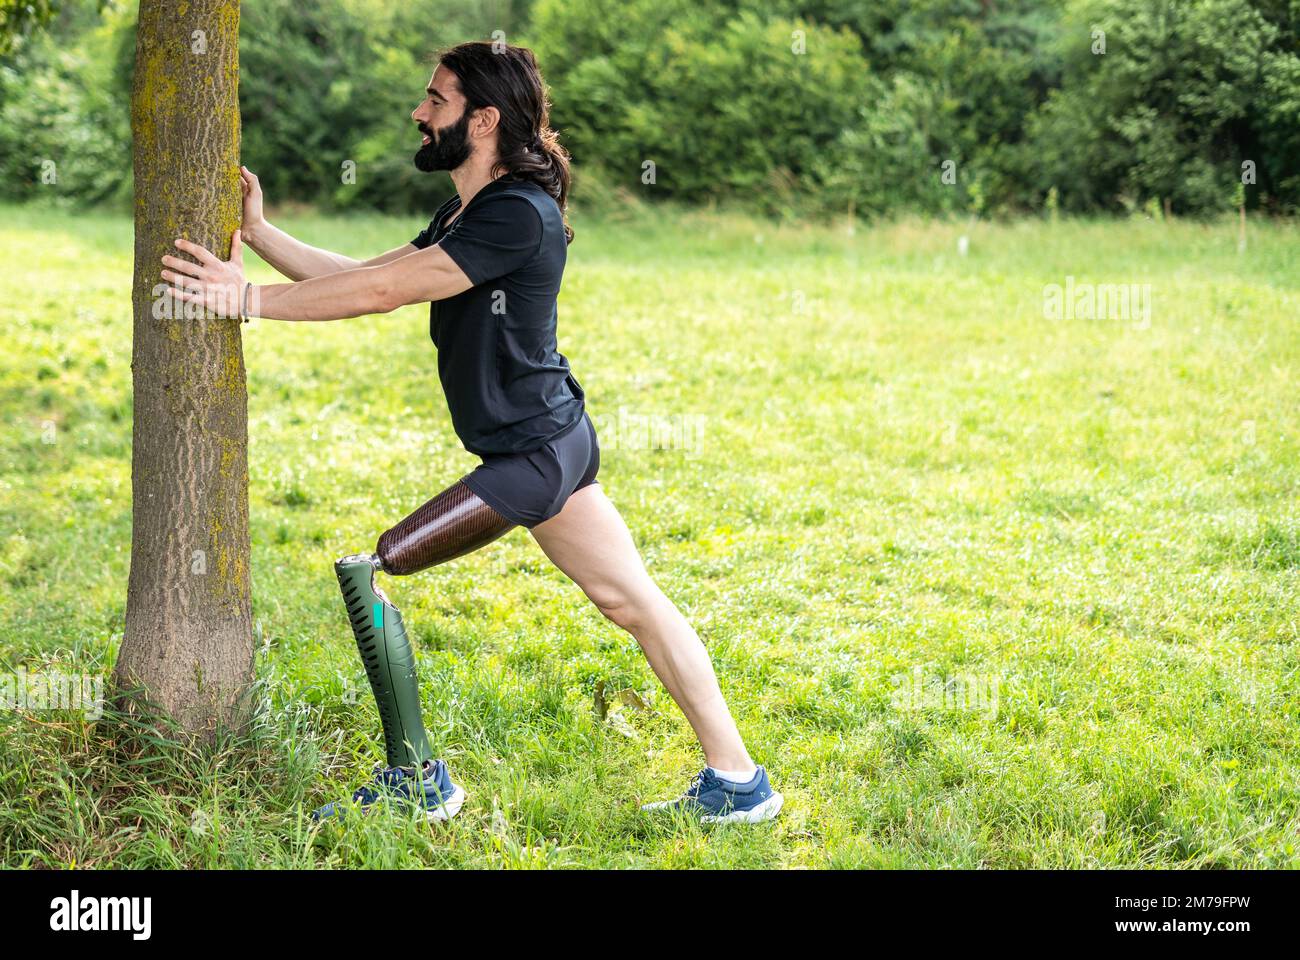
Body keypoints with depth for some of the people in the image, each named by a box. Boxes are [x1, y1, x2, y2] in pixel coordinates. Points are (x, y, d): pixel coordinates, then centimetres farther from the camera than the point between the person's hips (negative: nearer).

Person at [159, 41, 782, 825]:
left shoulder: (519, 216, -18)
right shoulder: (469, 215, 15)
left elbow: (382, 292, -21)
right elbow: (367, 277, 13)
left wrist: (251, 298, -17)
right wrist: (260, 233, 9)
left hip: (531, 454, -11)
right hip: (554, 439, 11)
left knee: (366, 572, -8)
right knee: (634, 602, 11)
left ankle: (419, 781, 2)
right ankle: (738, 783, 15)